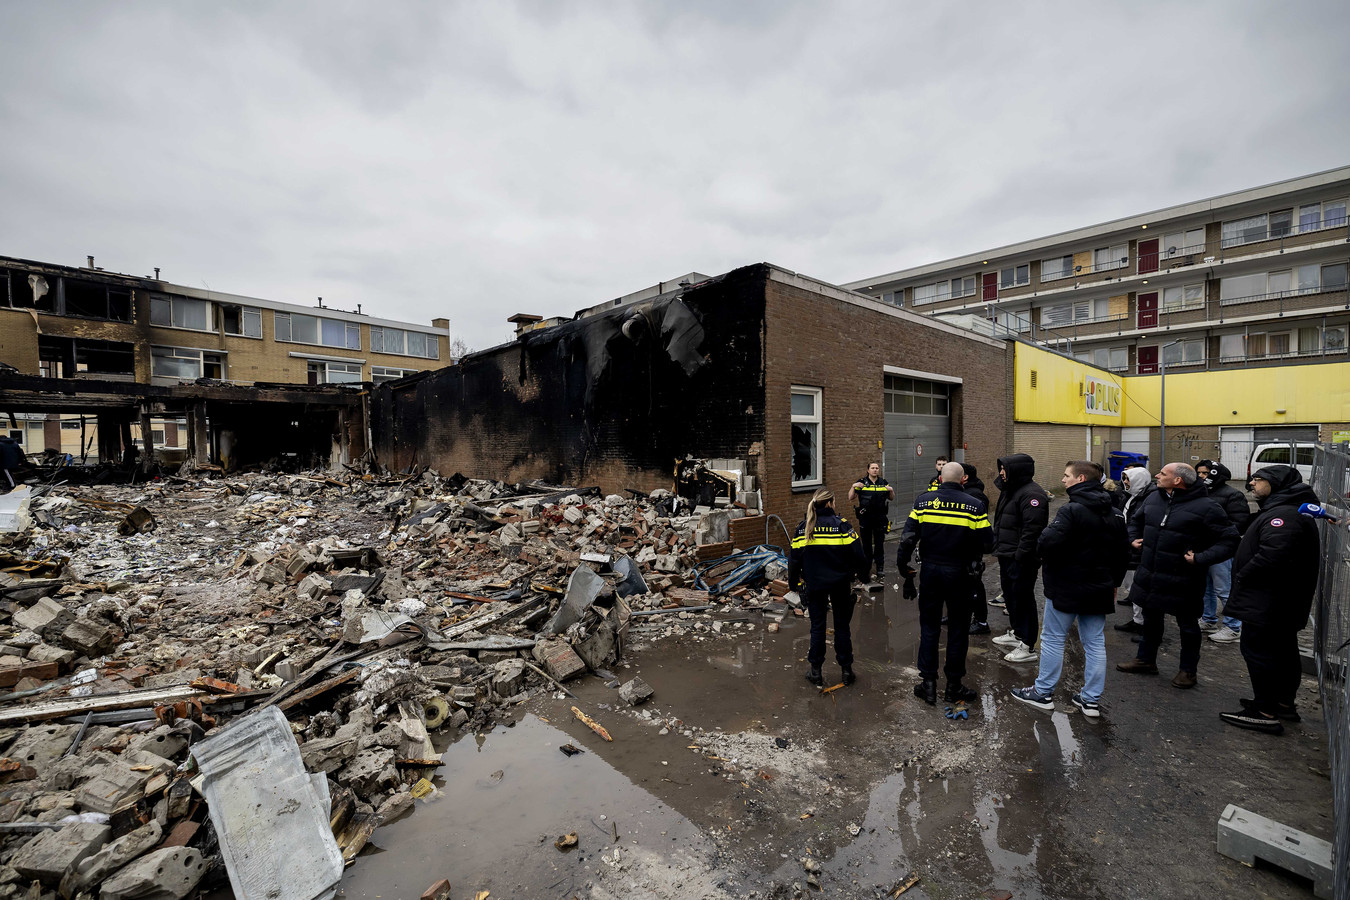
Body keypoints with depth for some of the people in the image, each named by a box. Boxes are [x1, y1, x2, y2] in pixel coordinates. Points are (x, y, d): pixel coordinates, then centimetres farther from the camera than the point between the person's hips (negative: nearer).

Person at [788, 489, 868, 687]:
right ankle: (846, 670, 22)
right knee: (842, 626, 13)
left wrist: (793, 582, 11)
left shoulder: (803, 527, -2)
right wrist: (860, 572, 6)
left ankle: (816, 672, 18)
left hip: (814, 585, 2)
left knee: (817, 627, 12)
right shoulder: (841, 524, -10)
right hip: (840, 583, -2)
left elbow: (794, 558, 0)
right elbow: (857, 554, -13)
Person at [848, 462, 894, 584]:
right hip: (865, 518, -1)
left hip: (880, 518, 1)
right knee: (866, 545, 8)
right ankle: (866, 569, 18)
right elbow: (850, 498, -3)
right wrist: (853, 487, -18)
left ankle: (880, 570, 12)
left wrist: (891, 490, -4)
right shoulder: (861, 483, 0)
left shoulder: (884, 483, 7)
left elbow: (891, 498, 15)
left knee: (879, 544, 5)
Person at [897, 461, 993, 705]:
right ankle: (954, 685, 22)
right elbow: (987, 543, -8)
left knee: (929, 626, 11)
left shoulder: (923, 501, -5)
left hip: (930, 571, 1)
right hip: (958, 574, -1)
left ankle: (928, 682, 16)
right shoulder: (974, 506, -7)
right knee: (958, 628, 12)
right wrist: (971, 558, 13)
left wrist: (902, 564, 4)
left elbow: (908, 536, -7)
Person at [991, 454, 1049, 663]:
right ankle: (1016, 633, 38)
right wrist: (998, 547, 20)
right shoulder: (1011, 490, 15)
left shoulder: (1031, 494, -19)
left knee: (1023, 598, -3)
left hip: (1021, 559, -11)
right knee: (1010, 594, 22)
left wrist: (1021, 555, -26)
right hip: (1007, 555, 11)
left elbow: (1032, 529, -26)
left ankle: (1027, 647, 7)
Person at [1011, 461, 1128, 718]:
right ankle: (1092, 699, 20)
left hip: (1067, 587, -7)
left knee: (1053, 638, 5)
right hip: (1099, 588, 7)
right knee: (1095, 642, 13)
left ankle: (1043, 692, 16)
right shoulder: (1114, 514, 8)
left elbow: (1048, 543, -30)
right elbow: (1123, 553, 15)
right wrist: (1113, 582, 22)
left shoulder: (1072, 510, -20)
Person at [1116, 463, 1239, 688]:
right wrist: (1133, 538, 7)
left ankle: (1188, 670, 30)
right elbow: (1135, 520, 22)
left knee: (1187, 625, 13)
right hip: (1150, 575, 6)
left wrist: (1201, 558, -22)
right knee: (1151, 619, 20)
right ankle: (1146, 660, 35)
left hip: (1182, 580, -6)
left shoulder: (1205, 507, -15)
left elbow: (1229, 540, -14)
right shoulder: (1153, 498, 3)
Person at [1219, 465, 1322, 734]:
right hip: (1285, 602, 11)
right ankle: (1285, 703, 33)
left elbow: (1271, 556, -31)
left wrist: (1241, 577, -17)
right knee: (1284, 650, 20)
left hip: (1266, 603, -11)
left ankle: (1265, 712, 3)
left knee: (1258, 650, -4)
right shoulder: (1292, 510, 16)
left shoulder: (1282, 515, -21)